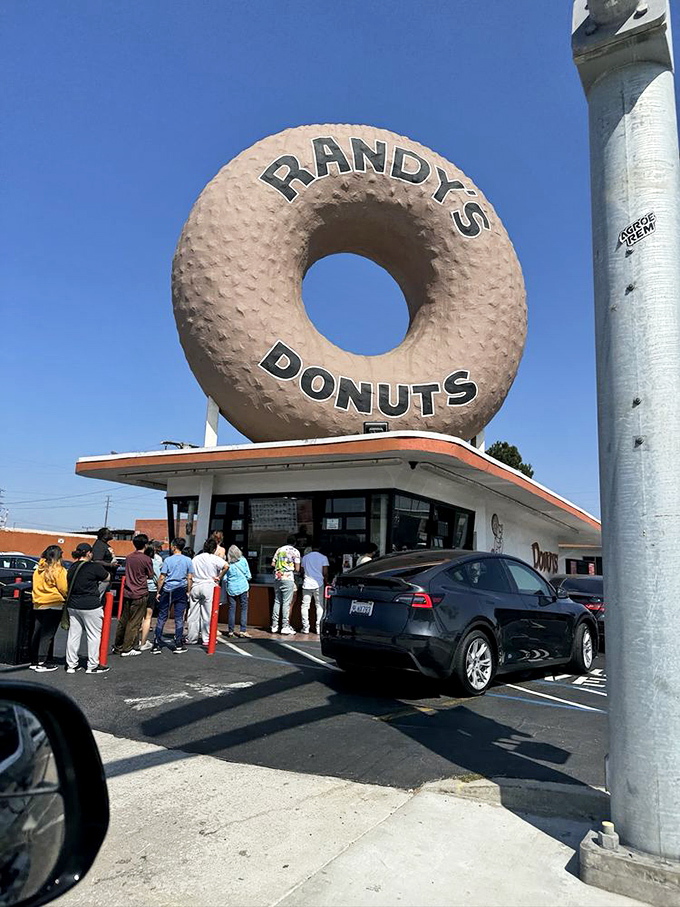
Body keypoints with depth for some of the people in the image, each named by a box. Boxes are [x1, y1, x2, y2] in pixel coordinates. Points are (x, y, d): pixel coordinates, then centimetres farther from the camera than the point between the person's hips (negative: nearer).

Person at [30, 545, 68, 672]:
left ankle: (34, 661, 21)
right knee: (47, 634, -2)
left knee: (37, 633, 13)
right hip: (53, 605, -7)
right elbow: (64, 589, -10)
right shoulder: (58, 570, -12)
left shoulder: (38, 569, 8)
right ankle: (42, 663, -2)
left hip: (38, 605, 7)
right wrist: (67, 597, 8)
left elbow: (36, 586, 16)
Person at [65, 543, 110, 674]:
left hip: (73, 605, 6)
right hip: (90, 606, -6)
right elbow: (107, 577, 1)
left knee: (73, 634, 13)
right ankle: (93, 666, 10)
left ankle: (71, 664, 19)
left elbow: (69, 587, 12)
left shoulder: (72, 567, 6)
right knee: (94, 635, 5)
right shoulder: (94, 567, -12)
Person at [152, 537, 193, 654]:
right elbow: (190, 578, 1)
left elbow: (162, 577, -6)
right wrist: (188, 591, 9)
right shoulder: (188, 560, 1)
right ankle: (178, 645, 8)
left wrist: (159, 592, 2)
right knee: (179, 618, 6)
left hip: (167, 591, -1)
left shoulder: (168, 560, -6)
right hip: (181, 591, 1)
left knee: (161, 618, 6)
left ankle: (157, 645, 6)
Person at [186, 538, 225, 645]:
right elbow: (226, 566, -18)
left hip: (195, 587, 4)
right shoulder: (215, 558, -3)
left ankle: (191, 638, 15)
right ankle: (207, 639, 5)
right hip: (209, 586, -4)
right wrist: (219, 578, -6)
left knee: (193, 614, 9)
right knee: (208, 613, 2)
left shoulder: (195, 558, 12)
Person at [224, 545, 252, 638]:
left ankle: (231, 630, 11)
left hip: (231, 588, 1)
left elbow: (225, 578, -1)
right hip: (243, 587, -1)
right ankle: (243, 630, -4)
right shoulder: (243, 560, -2)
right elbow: (248, 575, 1)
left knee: (231, 609, 8)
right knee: (244, 608, 2)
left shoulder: (227, 563, -2)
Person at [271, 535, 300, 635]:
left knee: (277, 601, 11)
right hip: (288, 579, -5)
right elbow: (297, 569, -5)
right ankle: (285, 627, -4)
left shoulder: (279, 549, 13)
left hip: (277, 578, 5)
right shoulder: (295, 551, -1)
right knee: (286, 603, -3)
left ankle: (274, 626, 13)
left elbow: (273, 564, 11)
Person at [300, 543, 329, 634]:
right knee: (319, 606, 5)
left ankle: (305, 627, 5)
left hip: (307, 584, 2)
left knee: (305, 606, 7)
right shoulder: (323, 557, 1)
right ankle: (319, 628, 2)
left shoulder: (305, 557, 10)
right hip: (319, 584, -2)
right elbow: (325, 573, -4)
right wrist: (326, 583, 6)